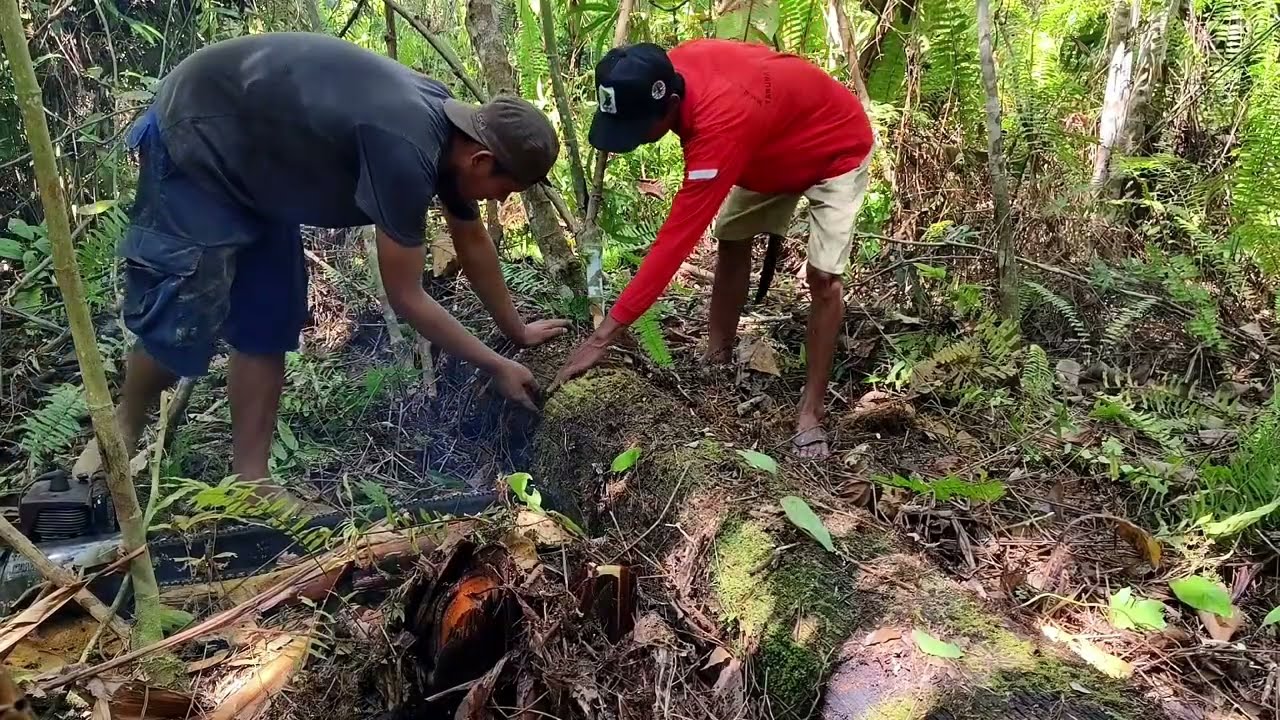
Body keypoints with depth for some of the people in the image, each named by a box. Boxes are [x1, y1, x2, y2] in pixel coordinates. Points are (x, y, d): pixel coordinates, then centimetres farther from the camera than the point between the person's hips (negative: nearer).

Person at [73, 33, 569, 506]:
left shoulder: (453, 130, -6)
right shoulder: (406, 153, -35)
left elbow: (473, 242, 10)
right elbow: (406, 297, -26)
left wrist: (517, 330, 19)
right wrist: (497, 367, -15)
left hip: (254, 159, 9)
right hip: (196, 139, -9)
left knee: (268, 325, 5)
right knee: (181, 323, -11)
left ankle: (249, 482, 13)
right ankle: (123, 429, 20)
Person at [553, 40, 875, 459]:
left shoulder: (720, 126, -45)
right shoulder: (672, 69, -23)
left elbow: (676, 240, -45)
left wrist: (603, 336, -44)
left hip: (838, 148, -8)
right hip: (777, 146, 8)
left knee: (823, 277, -15)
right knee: (730, 239, 6)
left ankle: (810, 413, -6)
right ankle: (717, 361, 16)